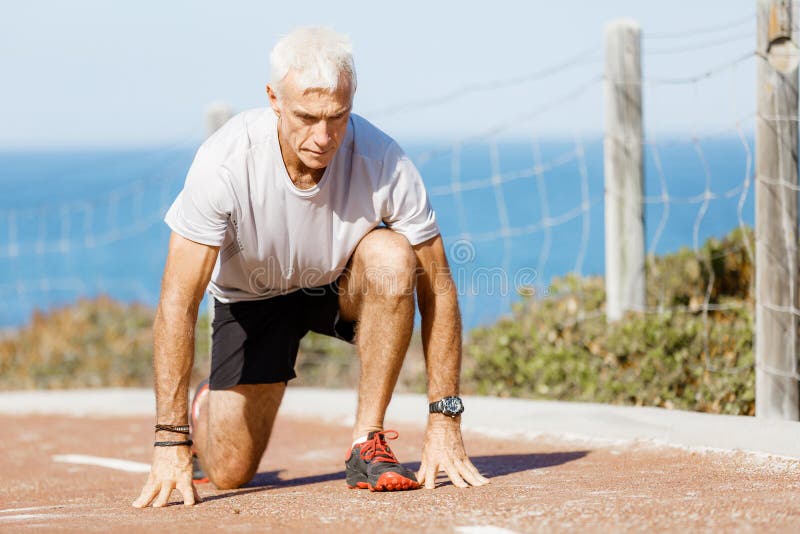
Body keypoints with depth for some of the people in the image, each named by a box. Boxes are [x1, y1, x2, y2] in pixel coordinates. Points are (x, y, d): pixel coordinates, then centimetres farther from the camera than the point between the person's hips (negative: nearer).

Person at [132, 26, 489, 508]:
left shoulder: (384, 163, -30)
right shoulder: (225, 161, -32)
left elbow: (437, 288, -19)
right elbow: (178, 302, -30)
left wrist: (444, 422, -23)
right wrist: (171, 442, -33)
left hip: (344, 285, 0)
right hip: (253, 295, 0)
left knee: (392, 257, -34)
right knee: (230, 472, -8)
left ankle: (368, 444, -20)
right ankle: (204, 414, 31)